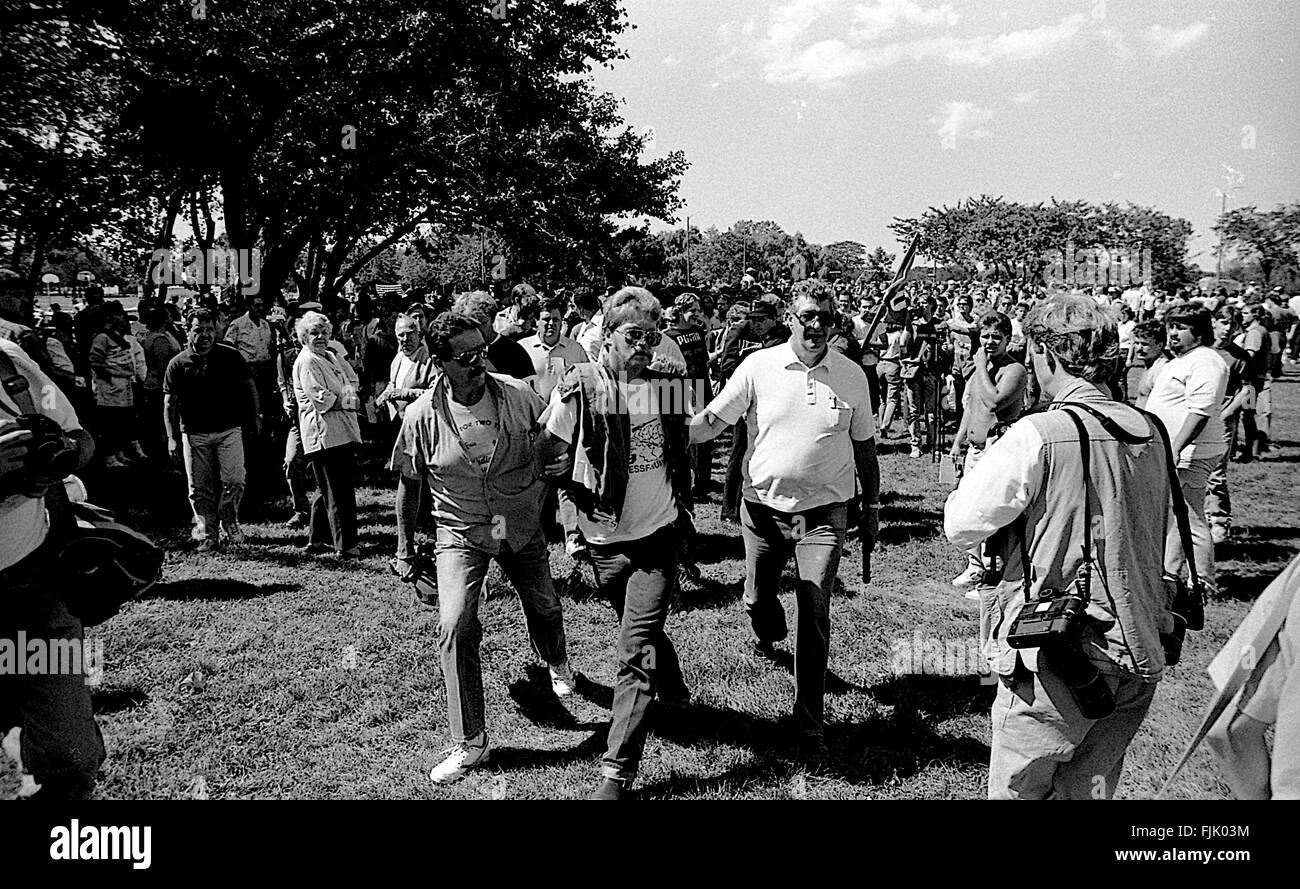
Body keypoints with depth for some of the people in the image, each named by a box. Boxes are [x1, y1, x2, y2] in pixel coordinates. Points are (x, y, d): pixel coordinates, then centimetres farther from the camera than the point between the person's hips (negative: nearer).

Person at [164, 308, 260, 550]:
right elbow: (170, 404, 2)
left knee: (234, 480, -9)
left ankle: (229, 521, 16)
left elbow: (248, 385, 13)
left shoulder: (231, 357, 1)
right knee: (200, 488, 2)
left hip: (229, 430, 0)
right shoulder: (178, 364, 0)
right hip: (194, 434, 0)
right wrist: (172, 438, -3)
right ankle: (207, 534, 14)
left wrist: (256, 415, 9)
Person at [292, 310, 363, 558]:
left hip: (343, 431, 10)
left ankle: (317, 539, 28)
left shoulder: (330, 355, 20)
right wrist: (350, 401, -8)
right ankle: (345, 545, -3)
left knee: (327, 490, 17)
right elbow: (321, 399, -18)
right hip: (324, 433, -10)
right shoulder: (307, 361, -9)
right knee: (339, 492, -8)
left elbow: (352, 381, 20)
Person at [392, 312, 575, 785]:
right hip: (461, 533, -2)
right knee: (455, 626, -18)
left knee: (544, 609, 18)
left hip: (523, 527, 2)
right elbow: (412, 484, 0)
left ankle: (557, 665, 56)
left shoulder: (517, 394, -13)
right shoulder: (422, 416, -15)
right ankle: (469, 744, -4)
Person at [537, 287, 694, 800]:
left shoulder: (669, 387, -1)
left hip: (660, 533, 0)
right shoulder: (580, 386, -9)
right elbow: (552, 455, -6)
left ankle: (618, 772, 1)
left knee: (636, 654, -6)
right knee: (644, 635, 23)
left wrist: (685, 505, 15)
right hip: (606, 538, 1)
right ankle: (674, 696, 52)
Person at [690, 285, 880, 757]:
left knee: (815, 617, -5)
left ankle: (809, 722, 9)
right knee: (757, 599, 17)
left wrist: (872, 508, 13)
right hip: (763, 508, 1)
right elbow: (711, 420, -6)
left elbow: (864, 447, 8)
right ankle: (767, 636, 56)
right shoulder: (758, 366, -5)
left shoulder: (852, 376, -1)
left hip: (823, 512, -1)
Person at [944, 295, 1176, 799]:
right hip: (1139, 661, 7)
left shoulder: (1038, 436, -18)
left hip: (1058, 666, -7)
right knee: (1090, 790, 20)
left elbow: (960, 527, -12)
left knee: (1016, 791, 10)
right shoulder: (1150, 433, 3)